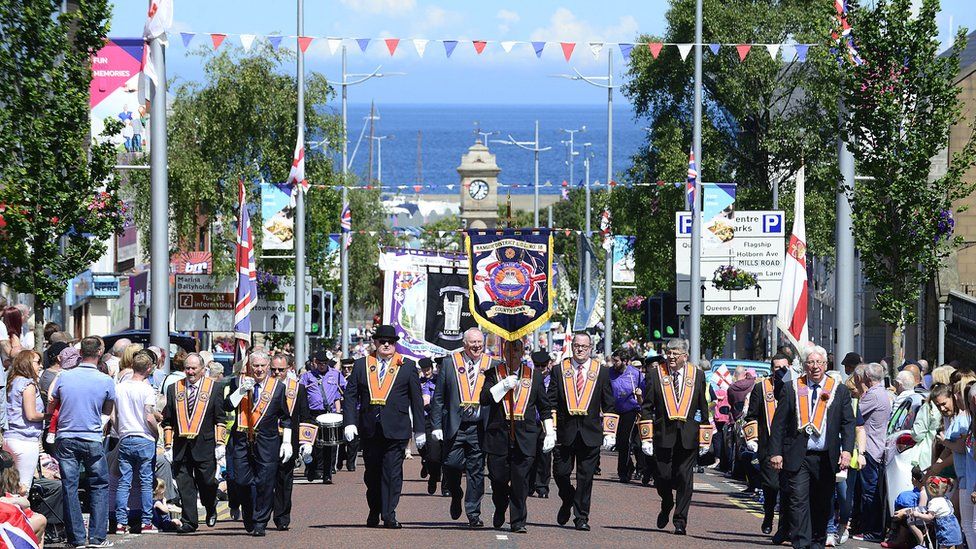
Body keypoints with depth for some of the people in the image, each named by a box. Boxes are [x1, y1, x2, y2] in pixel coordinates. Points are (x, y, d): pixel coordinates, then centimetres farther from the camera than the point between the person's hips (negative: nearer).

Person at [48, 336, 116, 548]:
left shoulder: (64, 377, -2)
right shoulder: (106, 381, -5)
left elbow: (50, 408, 10)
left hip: (65, 439, 1)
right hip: (92, 440, -1)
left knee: (69, 487, 6)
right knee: (99, 486, 9)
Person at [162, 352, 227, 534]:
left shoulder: (214, 388, 4)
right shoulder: (174, 389, 9)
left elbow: (220, 419, 3)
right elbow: (167, 420, 10)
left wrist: (220, 443, -4)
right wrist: (168, 446, 3)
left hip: (205, 446, -2)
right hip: (181, 447, 2)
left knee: (207, 483, 0)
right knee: (184, 485, 0)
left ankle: (211, 509, 29)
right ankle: (189, 521, 4)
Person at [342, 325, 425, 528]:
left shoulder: (407, 366, 6)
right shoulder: (361, 365, 9)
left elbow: (416, 399, 7)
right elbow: (351, 396, 8)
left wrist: (419, 430, 4)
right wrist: (349, 423, -5)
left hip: (395, 429, -2)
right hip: (369, 429, 2)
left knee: (392, 472, -7)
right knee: (372, 473, 9)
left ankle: (389, 515, -6)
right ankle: (374, 512, 22)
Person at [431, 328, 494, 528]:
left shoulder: (492, 365, 6)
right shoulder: (450, 363, 4)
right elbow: (438, 397, 4)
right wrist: (436, 426, -2)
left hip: (479, 427, 1)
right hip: (454, 426, 0)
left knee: (476, 471, 2)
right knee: (451, 464, -6)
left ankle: (473, 513, 8)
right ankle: (456, 496, 24)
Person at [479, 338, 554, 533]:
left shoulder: (534, 376, 10)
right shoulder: (494, 374, 7)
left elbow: (545, 408, 13)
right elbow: (484, 399, -4)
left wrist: (550, 434, 7)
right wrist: (505, 385, -13)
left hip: (525, 437, 0)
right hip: (498, 435, 0)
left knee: (521, 482, -4)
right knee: (498, 478, 3)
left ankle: (518, 522, 0)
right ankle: (500, 510, 30)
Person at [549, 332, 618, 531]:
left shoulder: (602, 372, 6)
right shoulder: (559, 370, 6)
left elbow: (609, 405, 8)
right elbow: (551, 403, 5)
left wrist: (609, 432, 0)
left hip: (590, 434, 0)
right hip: (565, 433, 0)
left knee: (586, 477, 0)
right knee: (560, 473, 1)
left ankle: (582, 518, 6)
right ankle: (568, 500, 30)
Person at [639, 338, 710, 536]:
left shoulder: (697, 376, 5)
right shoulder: (657, 375, 3)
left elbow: (703, 408, 10)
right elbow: (646, 409, 3)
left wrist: (704, 440, 7)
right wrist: (646, 438, -4)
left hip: (688, 437, 0)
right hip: (663, 435, 0)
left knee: (685, 478, -3)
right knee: (663, 476, -1)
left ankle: (680, 521, 4)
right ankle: (666, 506, 29)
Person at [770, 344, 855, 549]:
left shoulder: (840, 391, 6)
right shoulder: (791, 389, 5)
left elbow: (848, 423, 4)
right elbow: (779, 423, 5)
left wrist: (846, 450, -9)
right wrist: (776, 452, -2)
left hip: (826, 458, 1)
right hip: (798, 457, -1)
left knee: (822, 504, 9)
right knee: (799, 500, -10)